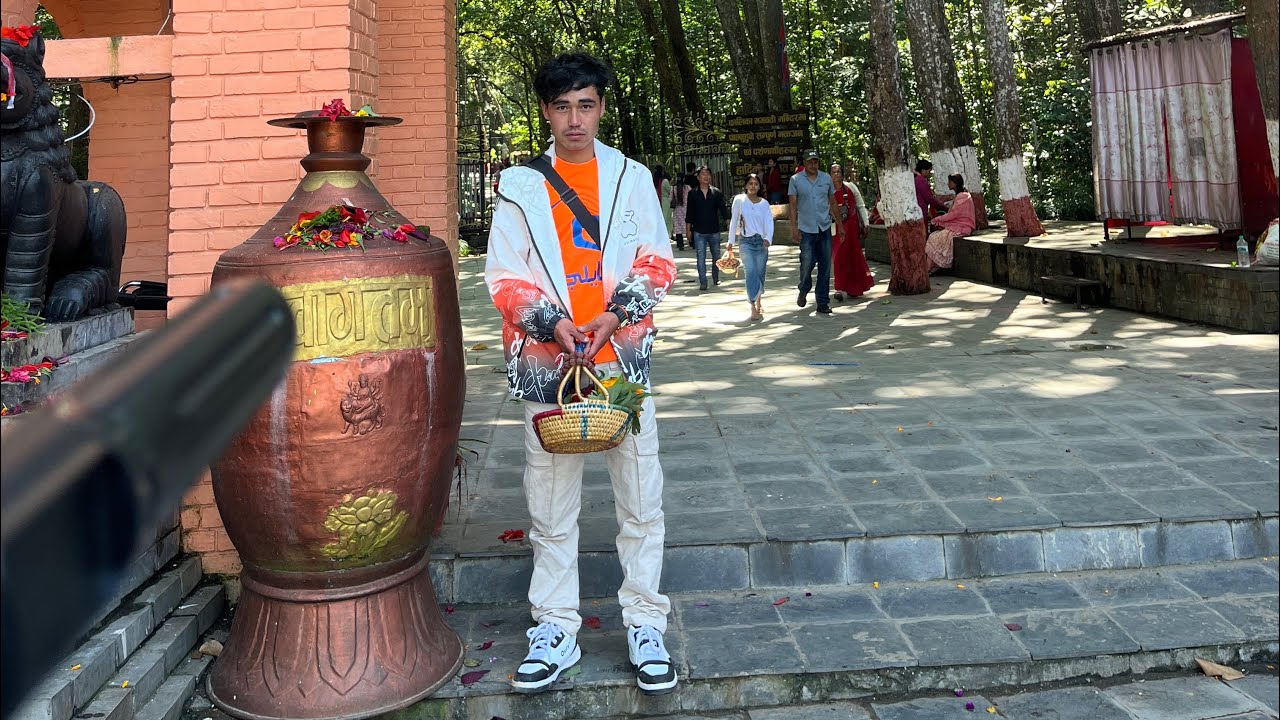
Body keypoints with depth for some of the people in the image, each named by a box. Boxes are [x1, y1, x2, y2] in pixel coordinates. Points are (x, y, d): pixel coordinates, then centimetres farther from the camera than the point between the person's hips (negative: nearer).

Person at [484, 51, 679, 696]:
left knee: (641, 499, 3)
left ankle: (645, 628, 17)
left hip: (621, 355, 0)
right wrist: (553, 323, -13)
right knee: (550, 507, 6)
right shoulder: (520, 185, 6)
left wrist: (615, 314, -10)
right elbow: (503, 275, 3)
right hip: (546, 361, 0)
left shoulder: (632, 177, 8)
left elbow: (657, 262, 6)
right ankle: (555, 633, 19)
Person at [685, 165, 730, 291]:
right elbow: (689, 213, 5)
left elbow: (723, 209, 0)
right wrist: (688, 229, 3)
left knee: (716, 256, 13)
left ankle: (716, 278, 30)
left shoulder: (716, 192, 1)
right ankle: (703, 282, -1)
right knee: (701, 258, -4)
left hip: (714, 231, 1)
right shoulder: (693, 194, 1)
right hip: (699, 232, -1)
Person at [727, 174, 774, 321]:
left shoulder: (764, 203, 5)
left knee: (760, 273, 8)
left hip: (761, 241, 2)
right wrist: (731, 241, 3)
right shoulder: (739, 200, 1)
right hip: (745, 241, -2)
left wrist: (768, 238, -19)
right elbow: (734, 220, 4)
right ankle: (753, 308, -19)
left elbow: (769, 222, -2)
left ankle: (758, 301, 28)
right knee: (750, 271, -15)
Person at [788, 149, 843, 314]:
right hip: (806, 229, -3)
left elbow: (833, 203, 14)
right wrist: (793, 228, -9)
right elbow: (793, 205, -1)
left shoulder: (826, 178, 9)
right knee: (807, 263, -7)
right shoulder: (796, 180, 1)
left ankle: (823, 302, 11)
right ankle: (803, 292, 23)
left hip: (825, 228, 3)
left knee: (825, 266, 3)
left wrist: (840, 225, 13)